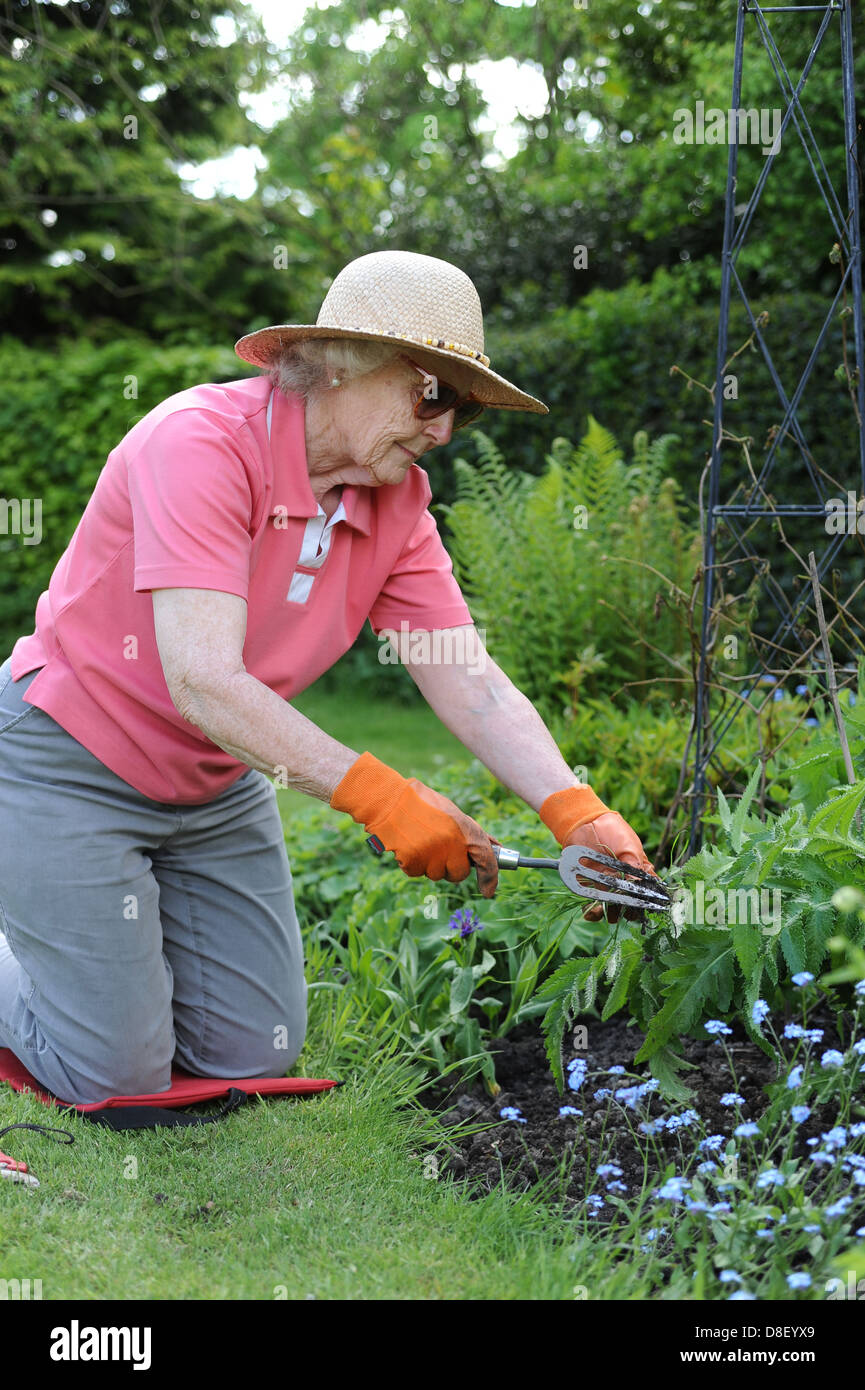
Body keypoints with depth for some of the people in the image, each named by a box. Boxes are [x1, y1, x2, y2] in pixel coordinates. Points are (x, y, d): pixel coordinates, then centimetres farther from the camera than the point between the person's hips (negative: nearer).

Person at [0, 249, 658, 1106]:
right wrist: (381, 796, -38)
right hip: (70, 767, -7)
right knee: (117, 1080, -5)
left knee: (254, 1056, 10)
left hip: (218, 782, 7)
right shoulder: (201, 443, -28)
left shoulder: (397, 502, -6)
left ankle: (98, 948, 32)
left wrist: (576, 813, -27)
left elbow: (471, 682, -11)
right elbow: (203, 683, -35)